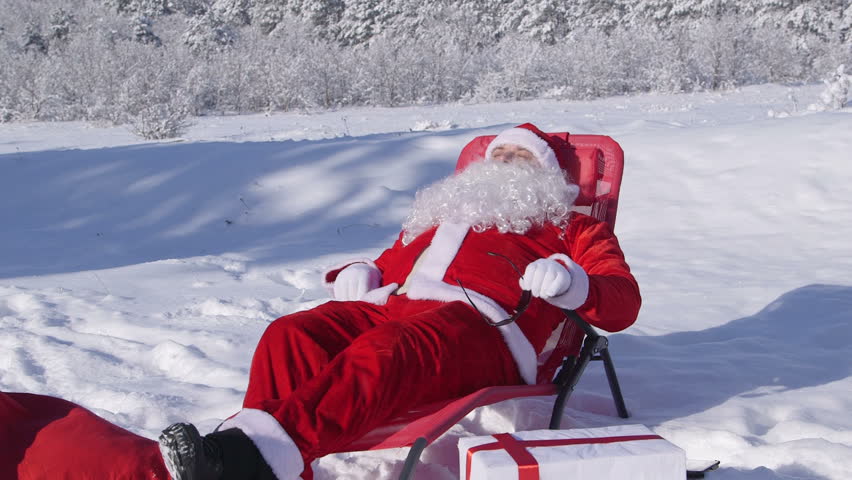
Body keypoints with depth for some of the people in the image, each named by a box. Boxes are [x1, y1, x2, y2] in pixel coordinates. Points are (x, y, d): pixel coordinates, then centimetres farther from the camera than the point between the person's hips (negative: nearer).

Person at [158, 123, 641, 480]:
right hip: (390, 305, 5)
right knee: (290, 335, -26)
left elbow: (623, 302, 12)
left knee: (384, 352, -38)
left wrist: (571, 283, -9)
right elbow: (388, 264, 37)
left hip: (481, 326, -5)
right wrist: (358, 274, 12)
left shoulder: (569, 227, 27)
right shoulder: (447, 208, 40)